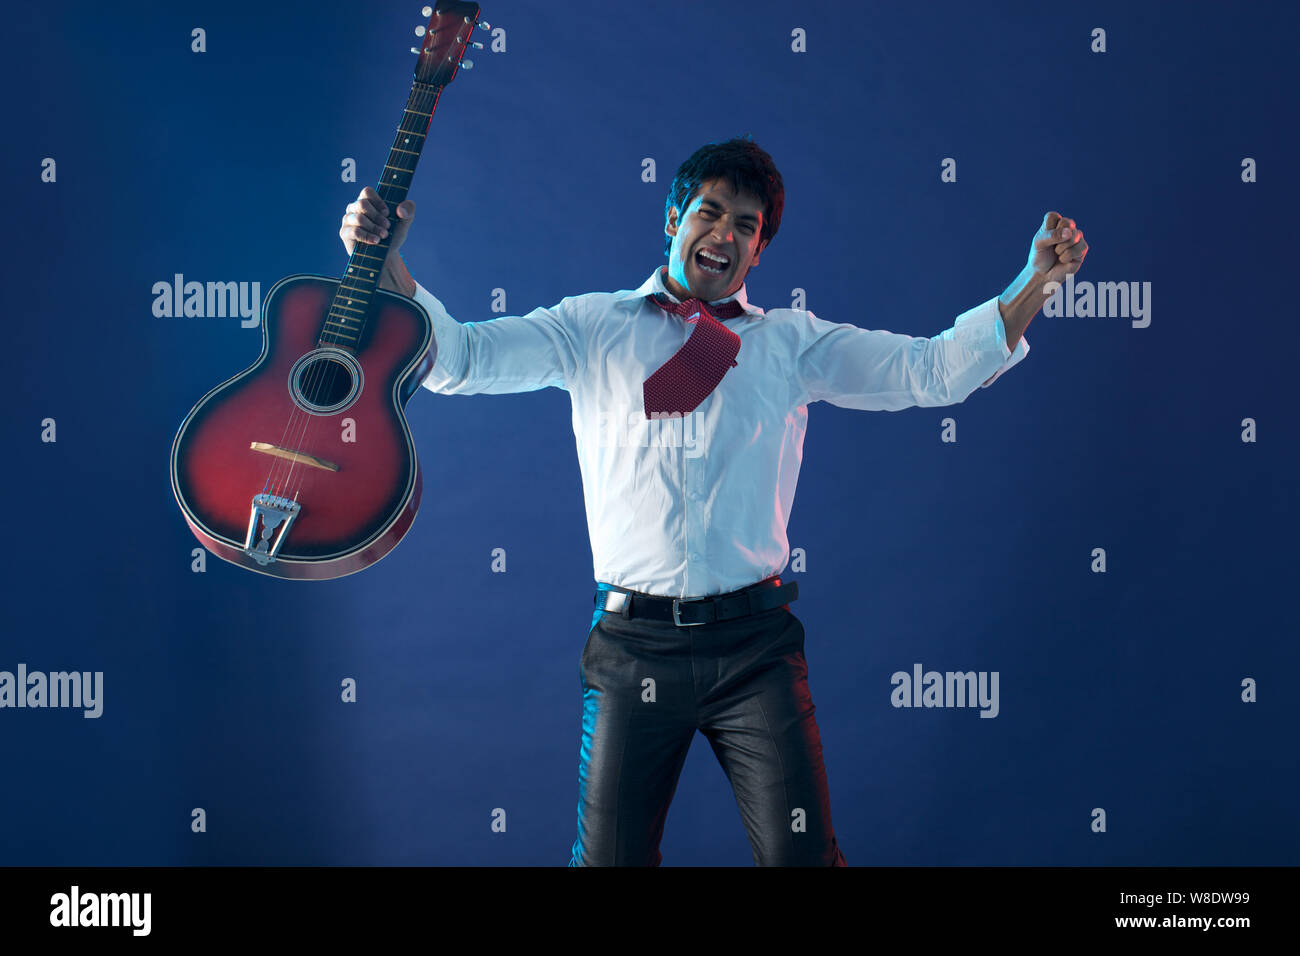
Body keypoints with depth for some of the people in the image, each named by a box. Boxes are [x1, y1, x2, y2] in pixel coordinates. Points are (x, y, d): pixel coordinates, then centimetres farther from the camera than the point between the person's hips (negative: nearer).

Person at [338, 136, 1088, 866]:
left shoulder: (793, 343, 10)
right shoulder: (594, 328, 8)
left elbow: (936, 371, 5)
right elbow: (456, 359, 2)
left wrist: (1035, 283, -6)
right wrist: (386, 263, -13)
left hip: (755, 644, 1)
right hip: (635, 639, 0)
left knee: (802, 853, -5)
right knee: (612, 856, 4)